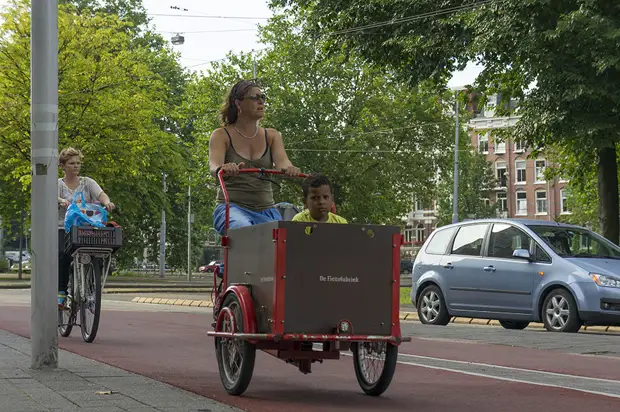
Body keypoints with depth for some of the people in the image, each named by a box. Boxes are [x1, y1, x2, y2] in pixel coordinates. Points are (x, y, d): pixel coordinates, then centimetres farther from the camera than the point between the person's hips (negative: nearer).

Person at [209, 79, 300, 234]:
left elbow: (282, 161, -7)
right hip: (232, 208, -4)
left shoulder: (272, 136, 12)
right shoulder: (222, 135, 3)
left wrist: (289, 169, -33)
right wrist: (223, 169, -42)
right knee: (243, 228, -37)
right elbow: (214, 165, -16)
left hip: (266, 210, 4)